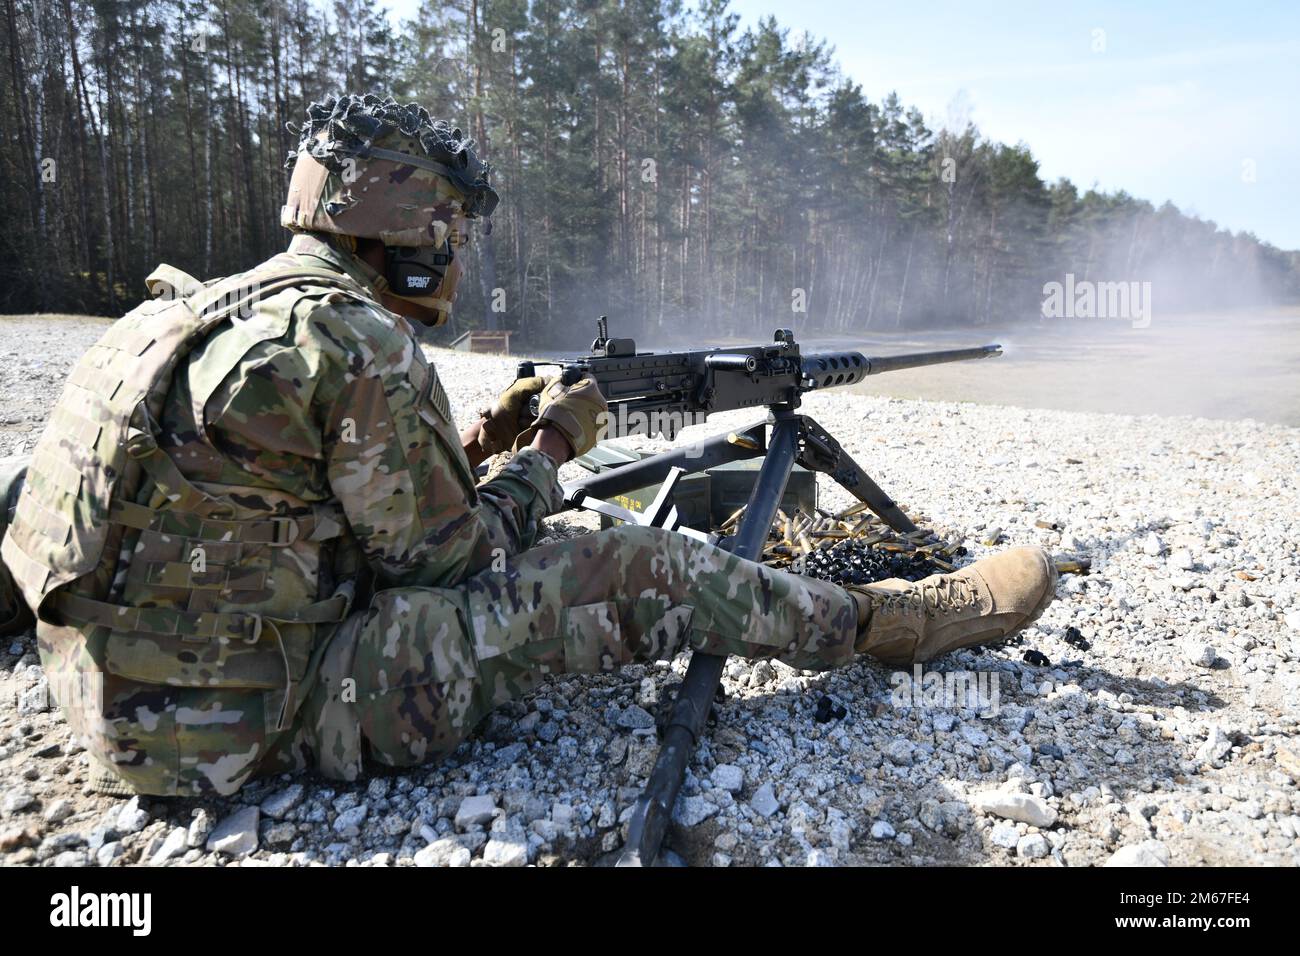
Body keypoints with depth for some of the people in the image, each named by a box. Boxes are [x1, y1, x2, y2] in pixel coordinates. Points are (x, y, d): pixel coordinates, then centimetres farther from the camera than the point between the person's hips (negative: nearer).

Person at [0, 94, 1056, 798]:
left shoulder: (238, 303, 11)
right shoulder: (363, 344, -20)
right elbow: (447, 558, -12)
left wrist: (479, 442, 10)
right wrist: (552, 449, 3)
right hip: (249, 714, -9)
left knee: (541, 549, 18)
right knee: (629, 573, -10)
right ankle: (891, 620, 7)